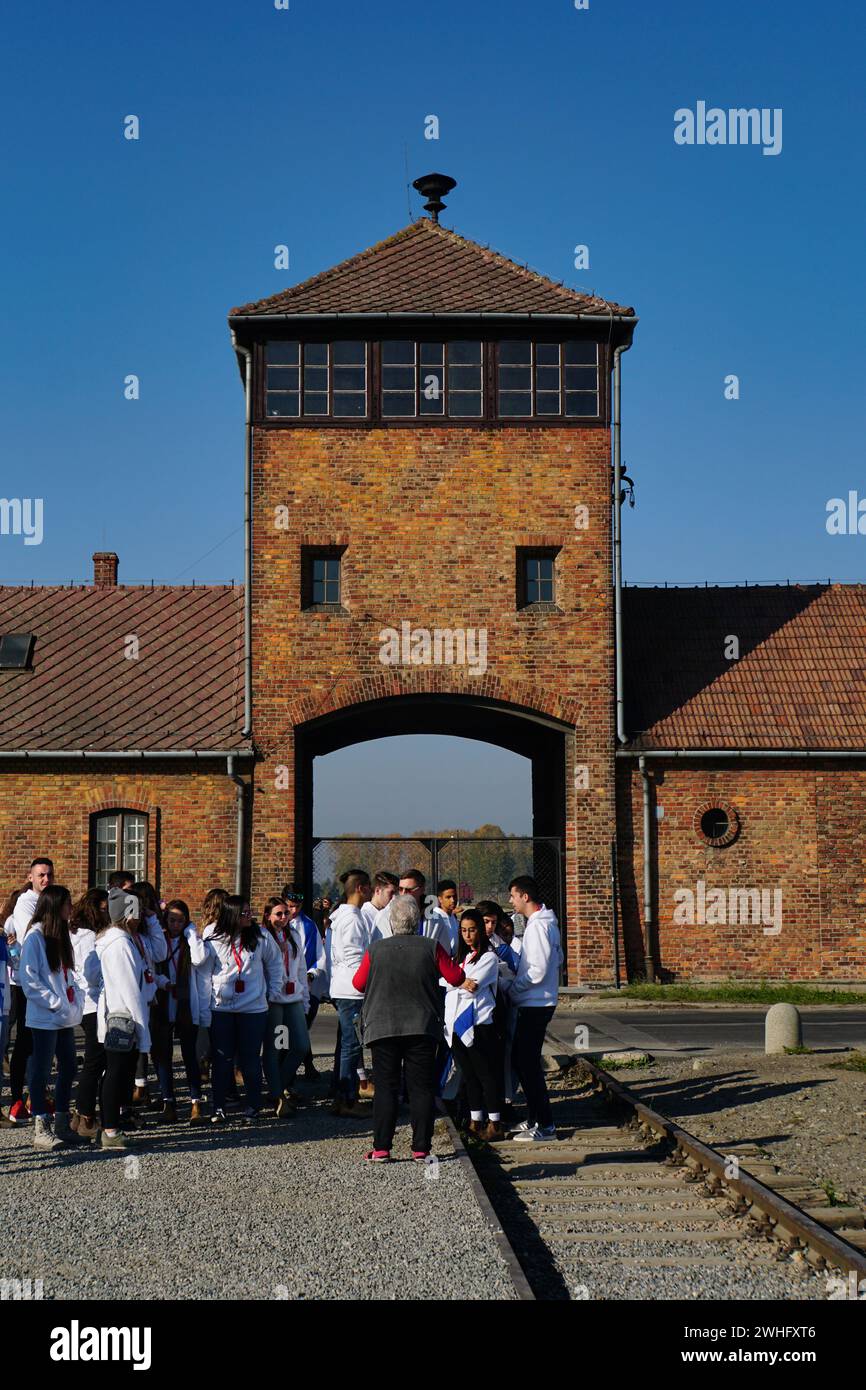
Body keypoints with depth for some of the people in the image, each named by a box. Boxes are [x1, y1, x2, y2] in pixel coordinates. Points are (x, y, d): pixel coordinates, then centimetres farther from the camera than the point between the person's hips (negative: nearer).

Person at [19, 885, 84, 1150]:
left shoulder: (61, 936, 13)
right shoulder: (35, 936, -12)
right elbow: (29, 978, -16)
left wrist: (76, 1001, 3)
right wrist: (56, 1003, -17)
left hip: (65, 1018, 8)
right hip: (45, 1018, -8)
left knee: (68, 1069, 11)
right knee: (41, 1072, -3)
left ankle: (62, 1124, 19)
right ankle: (41, 1130, 0)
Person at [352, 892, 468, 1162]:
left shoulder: (376, 949, -3)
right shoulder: (431, 947, -4)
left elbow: (358, 983, 6)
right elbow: (456, 977, 2)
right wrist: (467, 982, 24)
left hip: (382, 1028, 0)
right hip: (423, 1028, 0)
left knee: (385, 1087, 5)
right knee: (421, 1088, 6)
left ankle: (381, 1148, 1)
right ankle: (421, 1148, 4)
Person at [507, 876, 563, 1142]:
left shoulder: (538, 926, -18)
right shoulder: (546, 923, 13)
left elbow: (538, 971, -23)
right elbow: (558, 959, 21)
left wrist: (512, 989, -10)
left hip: (535, 1005, -10)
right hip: (534, 1003, 10)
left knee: (528, 1063, -7)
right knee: (521, 1060, 16)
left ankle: (545, 1125, -4)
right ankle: (534, 1118, 23)